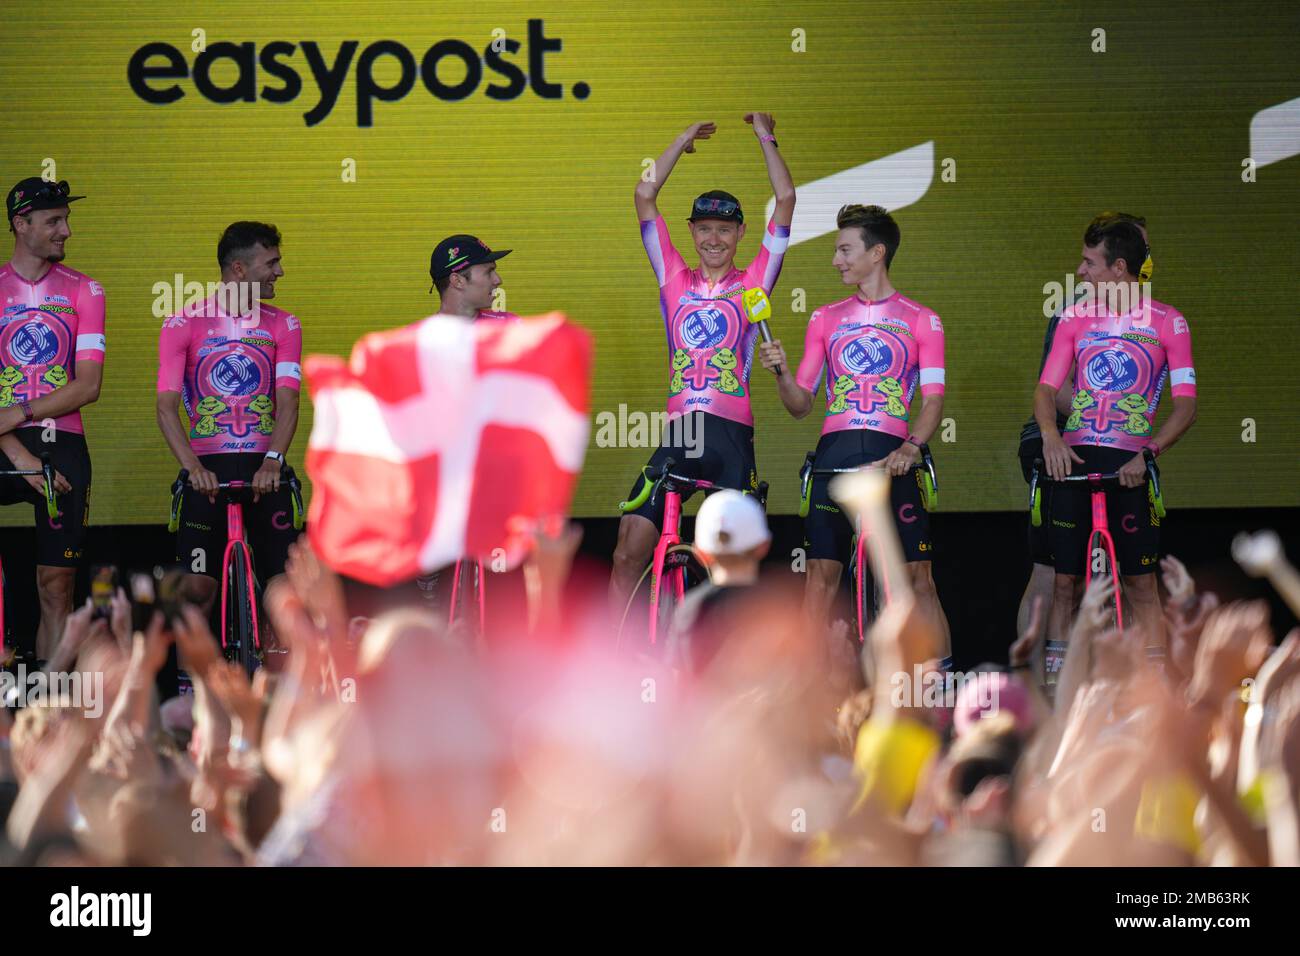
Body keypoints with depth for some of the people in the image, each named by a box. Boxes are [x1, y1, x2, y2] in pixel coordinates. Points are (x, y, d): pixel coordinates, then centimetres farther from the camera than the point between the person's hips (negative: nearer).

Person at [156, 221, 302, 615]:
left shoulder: (283, 326, 8)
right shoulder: (183, 324, 1)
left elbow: (287, 401, -3)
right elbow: (167, 407, -5)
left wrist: (272, 461, -21)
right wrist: (193, 466, -21)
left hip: (264, 472, 2)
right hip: (208, 469, -2)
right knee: (197, 587, -8)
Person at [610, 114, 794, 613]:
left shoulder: (752, 284, 9)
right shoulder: (675, 281, 14)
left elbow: (785, 201, 2)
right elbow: (645, 196, 11)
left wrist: (766, 138, 6)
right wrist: (684, 141, 15)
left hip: (732, 437, -2)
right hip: (678, 435, 2)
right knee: (629, 550, -7)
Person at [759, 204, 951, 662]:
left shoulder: (921, 321, 7)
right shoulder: (826, 319, 15)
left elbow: (933, 399, 0)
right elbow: (801, 404, 15)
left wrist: (911, 446, -18)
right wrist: (781, 370, -5)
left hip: (892, 456, -3)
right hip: (835, 452, 3)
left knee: (917, 577, -6)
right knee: (821, 573, -2)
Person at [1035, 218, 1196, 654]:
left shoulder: (1167, 322, 0)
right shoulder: (1076, 317, 9)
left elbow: (1186, 405, -4)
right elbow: (1046, 388, 6)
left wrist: (1149, 453, -19)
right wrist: (1050, 435, -15)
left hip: (1130, 466, -2)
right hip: (1073, 460, 2)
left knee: (1141, 584, -2)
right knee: (1061, 580, 0)